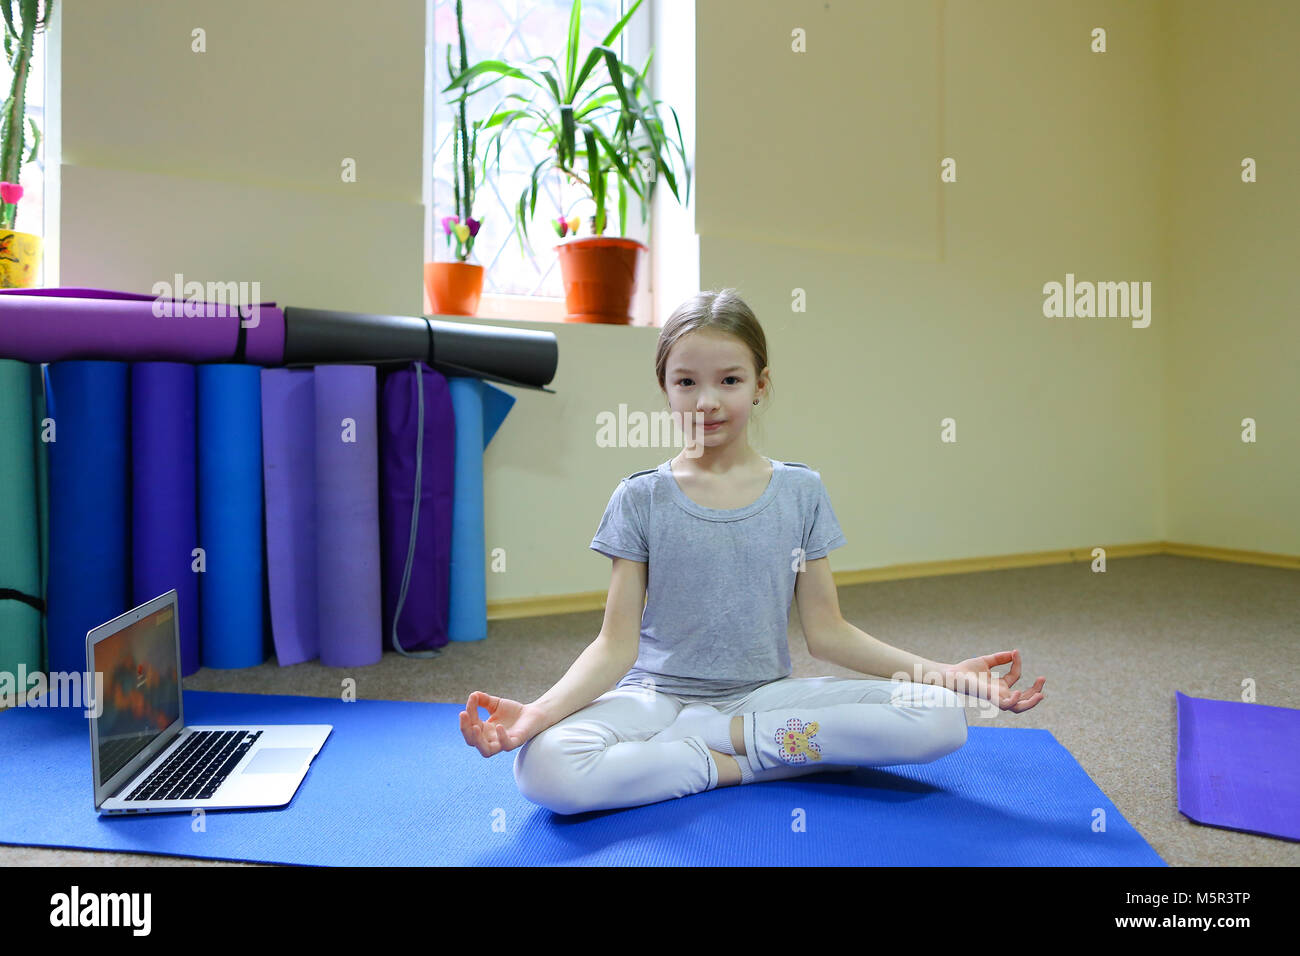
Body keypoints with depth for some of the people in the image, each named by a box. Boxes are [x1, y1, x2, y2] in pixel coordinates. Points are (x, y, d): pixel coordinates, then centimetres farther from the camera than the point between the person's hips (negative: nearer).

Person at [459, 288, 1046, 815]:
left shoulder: (800, 491, 2)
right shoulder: (641, 499, -3)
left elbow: (826, 631, 3)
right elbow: (617, 644, -5)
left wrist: (938, 672, -8)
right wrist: (541, 710, -23)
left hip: (765, 693, 2)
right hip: (657, 695, -1)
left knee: (940, 719, -20)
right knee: (542, 766, -32)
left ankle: (730, 734, -12)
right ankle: (731, 763, -13)